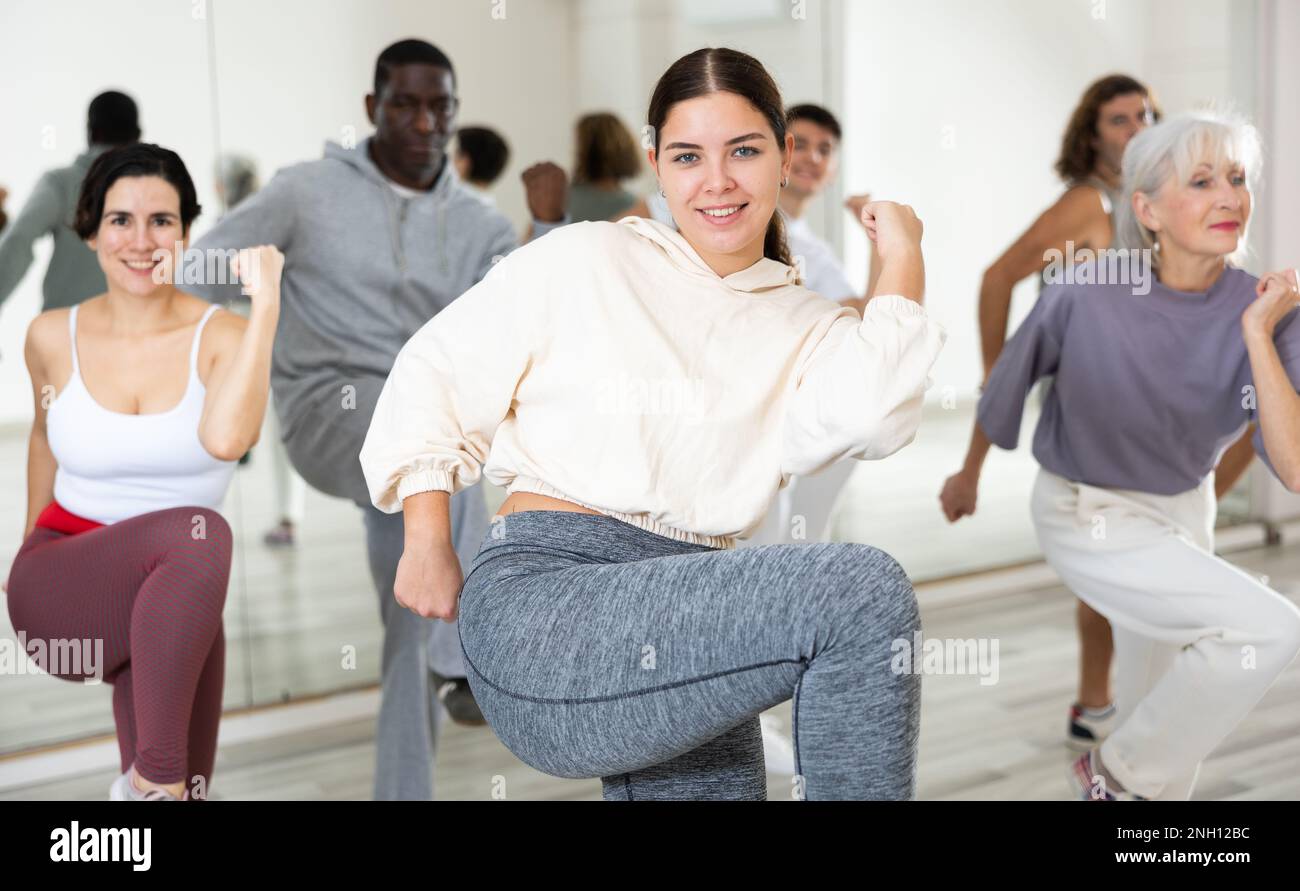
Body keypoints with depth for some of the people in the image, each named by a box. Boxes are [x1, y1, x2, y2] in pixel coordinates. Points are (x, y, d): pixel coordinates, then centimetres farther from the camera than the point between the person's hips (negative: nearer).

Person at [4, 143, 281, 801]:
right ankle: (156, 781, -28)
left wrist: (265, 305, -26)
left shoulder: (223, 336, -7)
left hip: (174, 598, 0)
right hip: (59, 589, 0)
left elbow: (225, 439, -29)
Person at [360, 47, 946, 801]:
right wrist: (428, 542, 1)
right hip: (538, 602, -5)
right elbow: (437, 372, 9)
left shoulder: (811, 329, 13)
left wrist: (903, 255, 2)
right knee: (864, 590, -21)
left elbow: (869, 414, -10)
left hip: (688, 638, 5)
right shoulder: (587, 261, 6)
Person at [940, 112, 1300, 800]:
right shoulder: (1084, 297, -25)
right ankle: (1120, 772, -1)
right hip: (1087, 515, -4)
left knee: (1156, 705, 20)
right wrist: (968, 475, 10)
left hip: (1183, 511, 5)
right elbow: (1007, 385, -5)